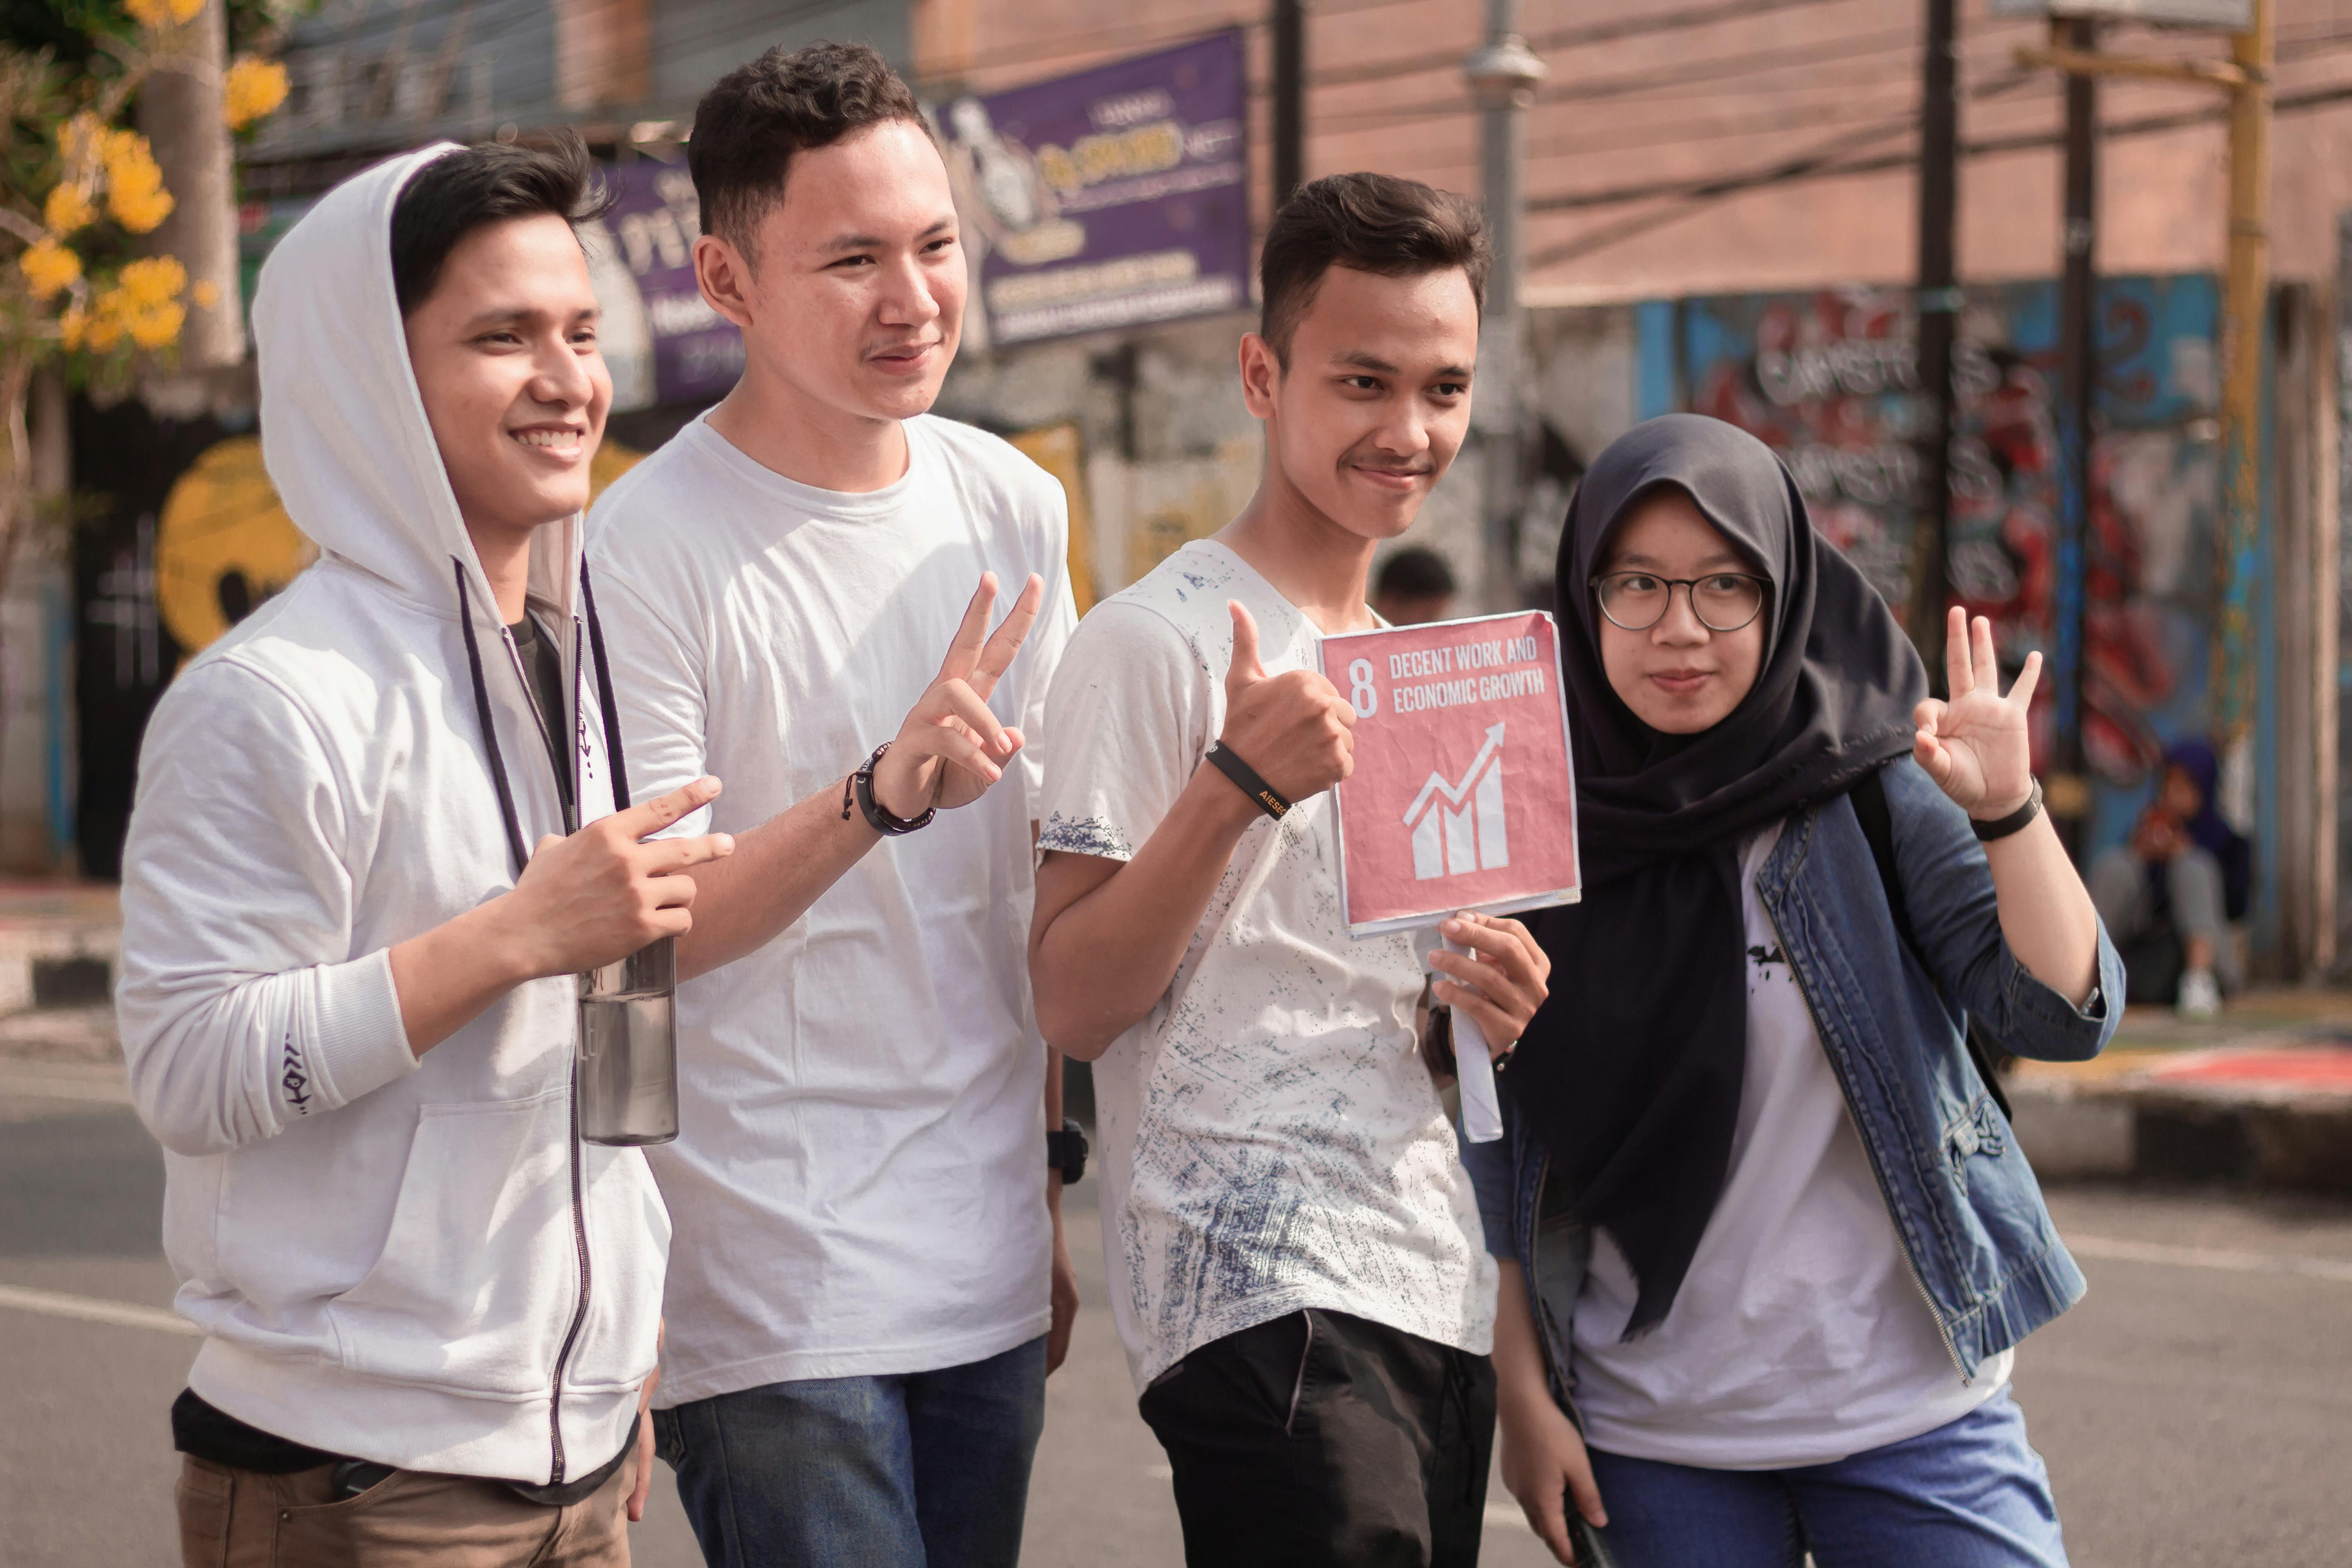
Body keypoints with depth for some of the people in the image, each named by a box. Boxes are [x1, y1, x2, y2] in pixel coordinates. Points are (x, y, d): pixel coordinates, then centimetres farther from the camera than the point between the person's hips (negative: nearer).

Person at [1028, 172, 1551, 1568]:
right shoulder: (1156, 643, -6)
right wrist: (1239, 782, -23)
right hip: (1264, 1288, -8)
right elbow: (1075, 1005, -12)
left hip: (1438, 1290, 8)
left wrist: (1493, 1003, 5)